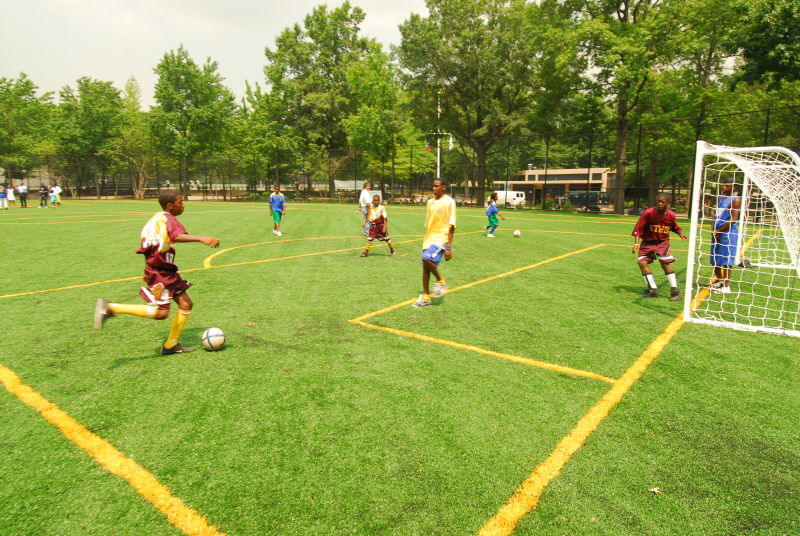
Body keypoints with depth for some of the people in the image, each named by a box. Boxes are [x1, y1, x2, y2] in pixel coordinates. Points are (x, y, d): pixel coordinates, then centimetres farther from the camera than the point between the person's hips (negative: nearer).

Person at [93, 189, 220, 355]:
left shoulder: (156, 218, 13)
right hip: (159, 272, -10)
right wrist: (201, 238, -51)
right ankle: (110, 308, -9)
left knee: (186, 304, 10)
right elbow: (177, 236, -37)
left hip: (167, 271, 10)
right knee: (161, 313, -13)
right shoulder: (169, 219, -15)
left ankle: (171, 345, 17)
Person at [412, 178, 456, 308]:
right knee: (425, 266, 5)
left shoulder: (449, 202, -9)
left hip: (441, 237, -7)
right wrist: (426, 240, 20)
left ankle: (441, 282, -2)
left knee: (427, 259, -26)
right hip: (429, 238, 7)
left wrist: (449, 247, -17)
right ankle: (426, 297, 14)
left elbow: (451, 225, -12)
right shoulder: (430, 201, 11)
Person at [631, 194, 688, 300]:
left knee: (665, 263, -13)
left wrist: (680, 233, -9)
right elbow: (638, 228, -14)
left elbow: (675, 227, 10)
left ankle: (675, 291, -2)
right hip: (647, 242, 1)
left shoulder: (671, 215, -9)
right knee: (642, 262, -7)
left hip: (662, 242, -1)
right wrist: (636, 243, -21)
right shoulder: (648, 213, -17)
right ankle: (653, 289, 6)